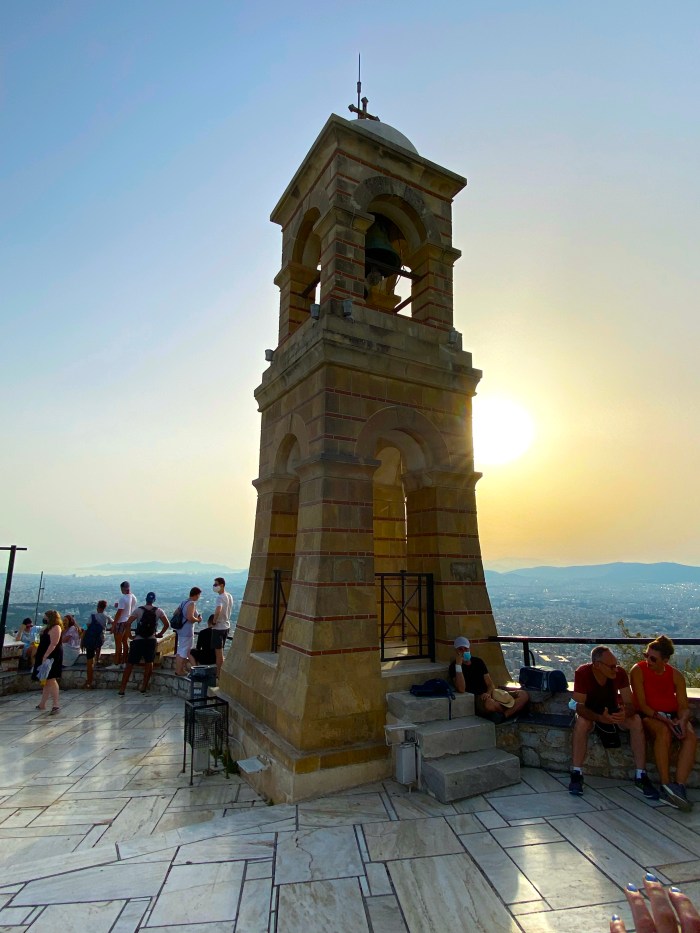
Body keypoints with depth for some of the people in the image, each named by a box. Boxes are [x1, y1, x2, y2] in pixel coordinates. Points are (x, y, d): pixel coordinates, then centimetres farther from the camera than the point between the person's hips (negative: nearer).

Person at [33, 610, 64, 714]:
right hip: (46, 657, 10)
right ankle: (42, 704, 23)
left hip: (51, 656, -10)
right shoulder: (48, 627, 18)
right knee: (47, 681, 15)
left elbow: (53, 644, -23)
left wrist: (45, 656, -26)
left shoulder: (55, 628, -16)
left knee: (51, 680, -12)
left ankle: (55, 705, -12)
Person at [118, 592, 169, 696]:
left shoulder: (139, 610, -2)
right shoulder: (158, 611, 1)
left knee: (130, 664, 7)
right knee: (149, 663, 14)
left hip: (138, 640, -1)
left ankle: (122, 689, 7)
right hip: (151, 640, 1)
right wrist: (160, 634, 13)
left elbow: (128, 623, -10)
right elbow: (167, 624, 0)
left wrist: (130, 635, 2)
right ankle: (144, 687, 15)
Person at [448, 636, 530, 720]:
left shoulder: (478, 661, 14)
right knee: (489, 703, -41)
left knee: (524, 694, -7)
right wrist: (458, 664, -23)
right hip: (474, 698, -6)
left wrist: (488, 693, -14)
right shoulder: (454, 666, -4)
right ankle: (512, 711, -11)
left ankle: (503, 715, -26)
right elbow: (461, 689, -21)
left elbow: (490, 684, 10)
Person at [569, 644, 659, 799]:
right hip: (590, 712, -3)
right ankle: (576, 774, -24)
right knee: (581, 722, -35)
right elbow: (580, 705, -28)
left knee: (636, 721, -25)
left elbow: (629, 703, -18)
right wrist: (600, 718, -46)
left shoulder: (620, 673, -20)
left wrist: (625, 713, -43)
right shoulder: (582, 673, -28)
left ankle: (641, 777, -16)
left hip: (613, 710, 3)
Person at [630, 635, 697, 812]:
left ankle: (679, 786, -35)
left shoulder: (675, 675, 1)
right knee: (664, 731, -35)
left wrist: (682, 720, -24)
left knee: (690, 736, -28)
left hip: (672, 716, 4)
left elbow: (684, 706, -2)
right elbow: (641, 704, -13)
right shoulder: (638, 670, -10)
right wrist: (663, 719, -26)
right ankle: (666, 785, -33)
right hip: (648, 716, -3)